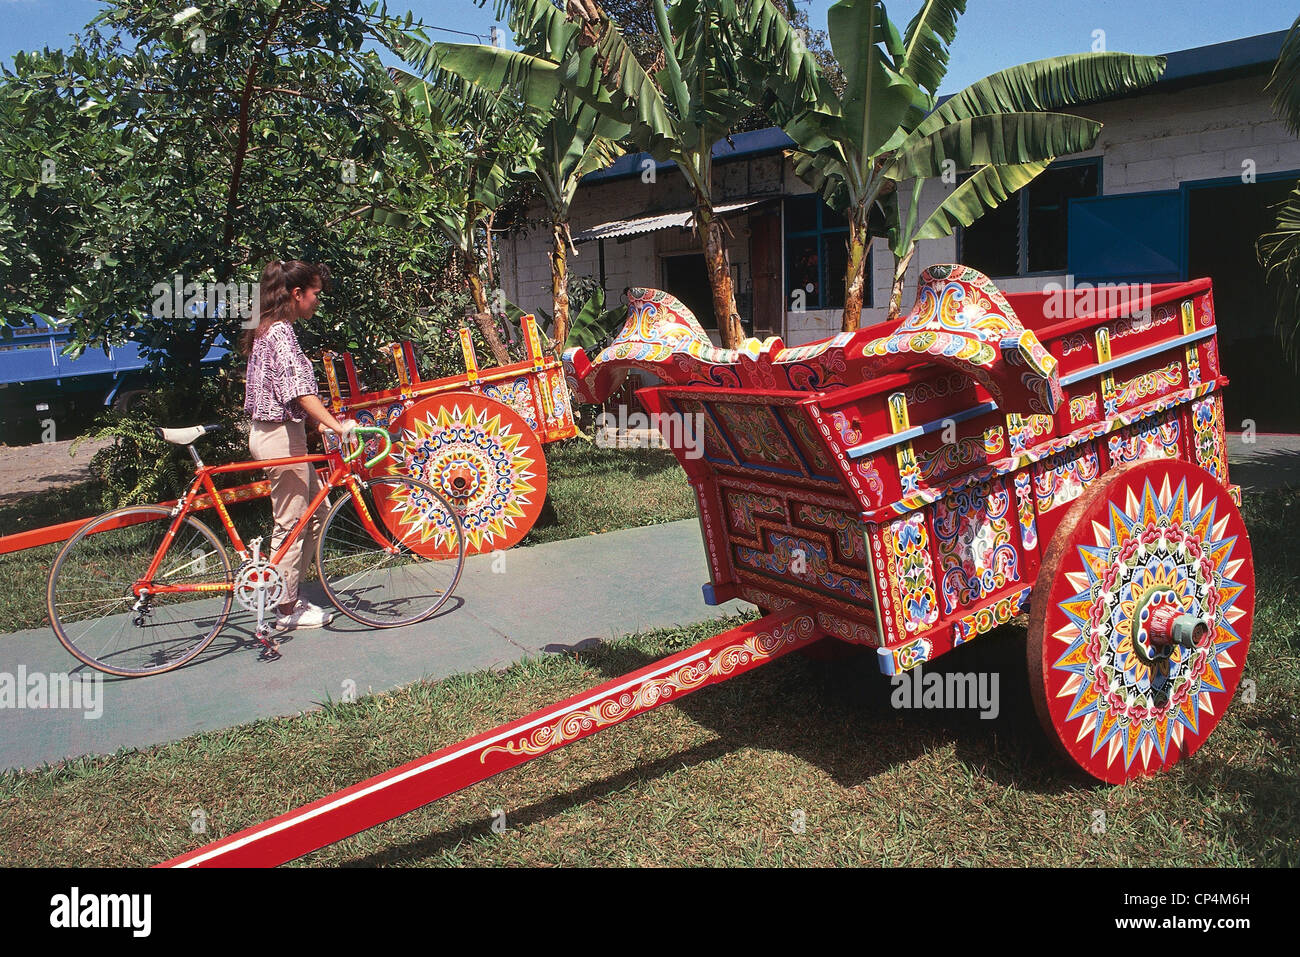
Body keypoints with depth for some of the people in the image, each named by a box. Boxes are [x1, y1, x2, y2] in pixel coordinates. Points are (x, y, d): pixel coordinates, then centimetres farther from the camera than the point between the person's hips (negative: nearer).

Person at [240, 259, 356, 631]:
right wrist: (335, 424, -37)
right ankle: (287, 610, 9)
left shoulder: (269, 329, 14)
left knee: (317, 511, 15)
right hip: (281, 435, -10)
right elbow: (298, 388, -28)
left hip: (270, 431, 10)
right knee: (291, 522, -2)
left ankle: (289, 589, 23)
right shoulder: (281, 332, -17)